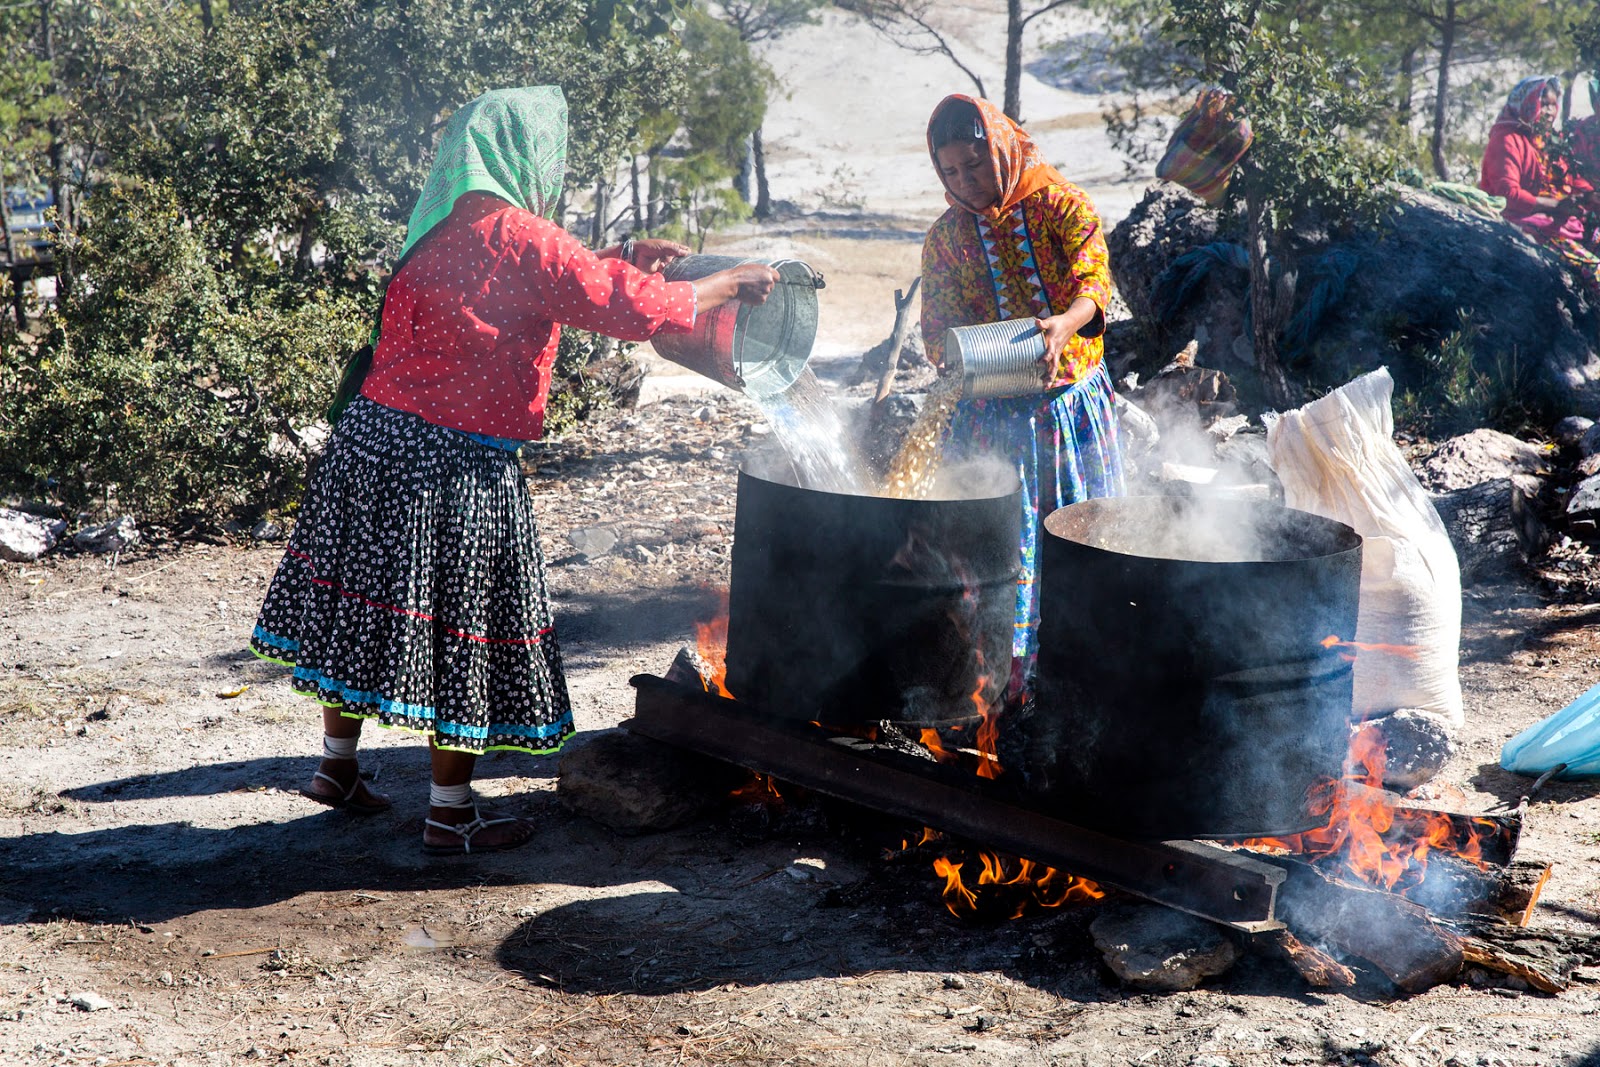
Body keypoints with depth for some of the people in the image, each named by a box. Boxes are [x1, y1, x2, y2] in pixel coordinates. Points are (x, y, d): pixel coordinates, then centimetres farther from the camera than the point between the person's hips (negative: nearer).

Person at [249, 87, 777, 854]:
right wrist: (732, 285, 0)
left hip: (375, 437, 8)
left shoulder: (444, 232, 11)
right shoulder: (518, 238, -14)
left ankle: (337, 763, 34)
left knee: (364, 606, 19)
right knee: (462, 627, 4)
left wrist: (621, 259, 27)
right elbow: (631, 310, -13)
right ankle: (450, 813, 14)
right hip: (454, 466, -8)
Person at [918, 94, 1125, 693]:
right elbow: (936, 328, 2)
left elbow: (1093, 278, -16)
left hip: (1073, 402, 0)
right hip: (992, 414, 1)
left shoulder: (1062, 206, -2)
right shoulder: (945, 239, 5)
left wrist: (1064, 323, -38)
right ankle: (1006, 682, 6)